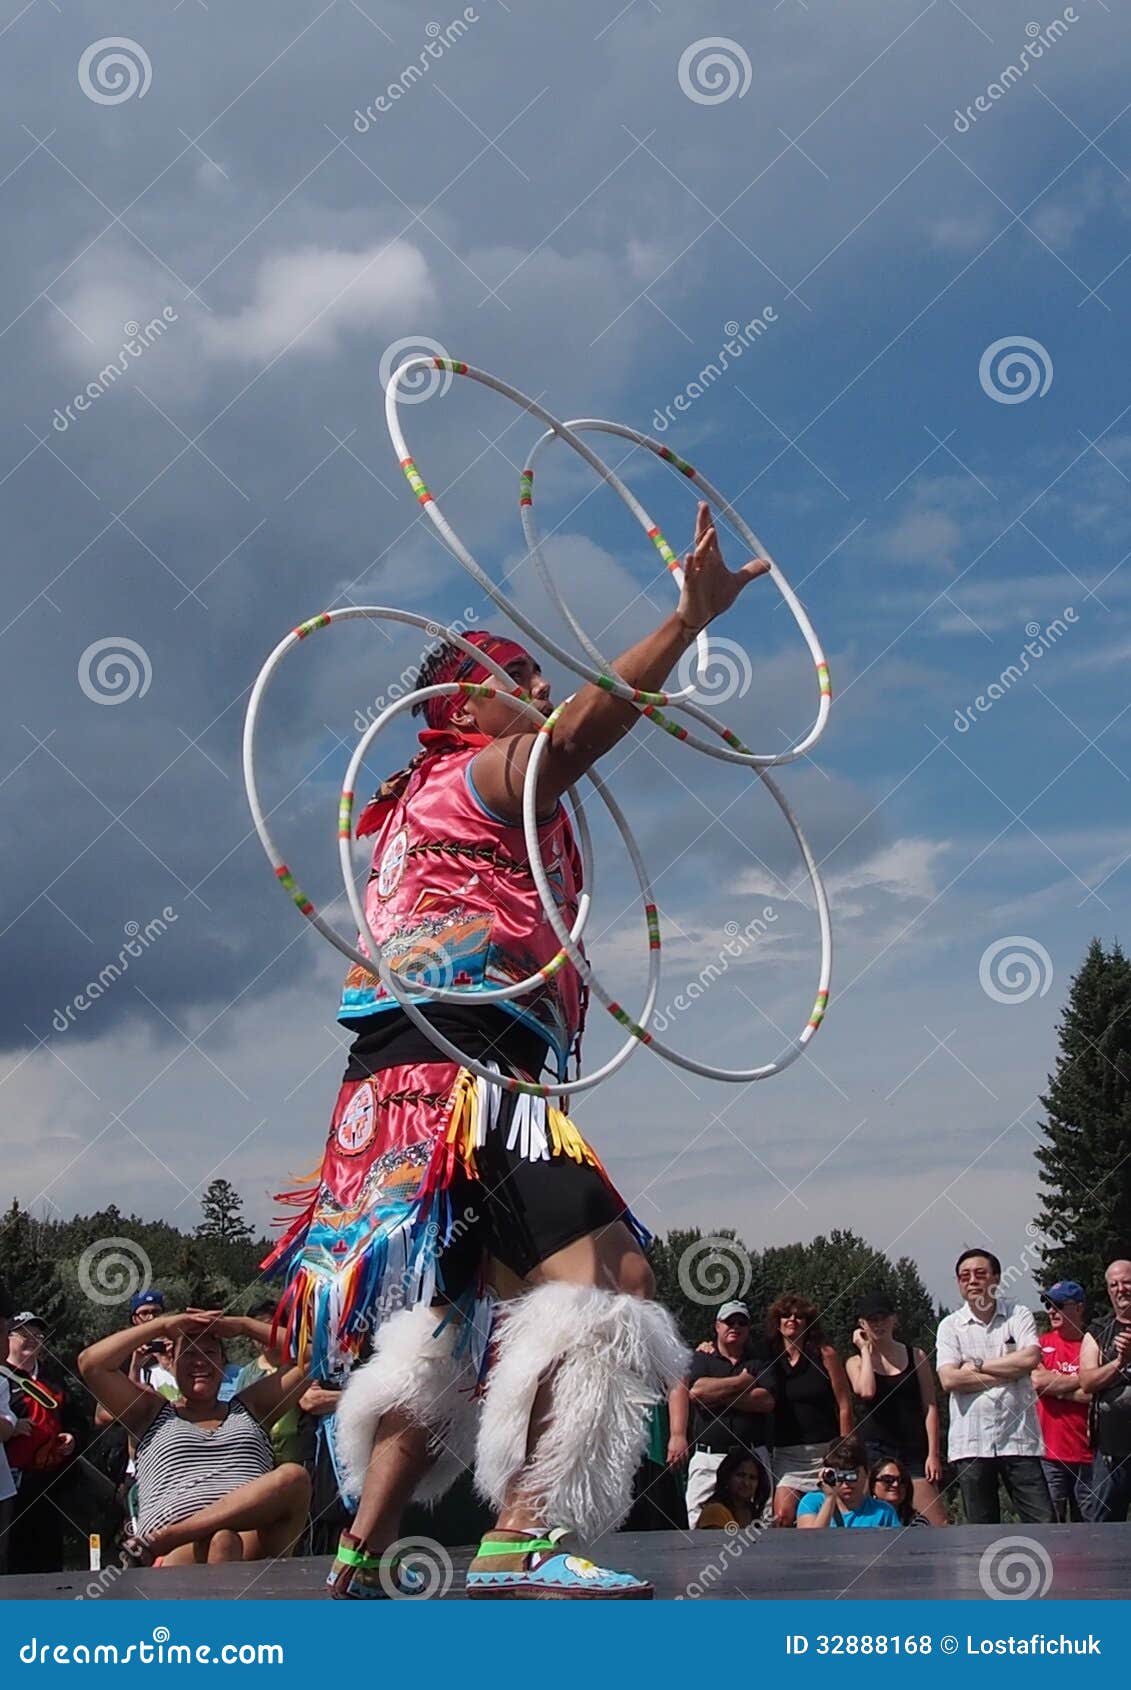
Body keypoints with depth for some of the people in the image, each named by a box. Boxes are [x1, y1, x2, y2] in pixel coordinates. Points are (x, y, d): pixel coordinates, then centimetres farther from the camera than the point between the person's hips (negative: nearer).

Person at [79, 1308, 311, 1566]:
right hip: (173, 1552, -2)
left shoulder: (249, 1408, 32)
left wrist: (243, 1326, 24)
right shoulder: (153, 1414, 27)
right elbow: (90, 1363, 16)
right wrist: (162, 1326, 19)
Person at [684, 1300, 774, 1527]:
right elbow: (697, 1390, -8)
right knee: (699, 1523, -7)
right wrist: (742, 1382, -1)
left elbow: (767, 1401, -3)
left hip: (752, 1457, 1)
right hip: (707, 1457, -1)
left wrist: (717, 1395, -5)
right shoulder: (701, 1359, 13)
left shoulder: (759, 1362, 14)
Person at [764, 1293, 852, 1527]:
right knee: (782, 1517, -14)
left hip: (825, 1450, -2)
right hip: (786, 1453, 2)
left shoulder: (824, 1355, 1)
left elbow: (845, 1405, 1)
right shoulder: (770, 1359, 7)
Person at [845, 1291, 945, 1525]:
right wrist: (865, 1350, -2)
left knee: (939, 1524, -10)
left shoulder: (916, 1357, 10)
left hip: (913, 1451, 1)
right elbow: (866, 1392, -14)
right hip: (874, 1450, -1)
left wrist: (933, 1454, -3)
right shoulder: (856, 1362, 9)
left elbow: (930, 1407, 6)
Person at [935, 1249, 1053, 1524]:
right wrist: (1007, 1374, -7)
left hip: (1018, 1438, -1)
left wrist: (977, 1365, -6)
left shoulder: (1018, 1316, 7)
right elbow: (949, 1379, -8)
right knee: (982, 1529, 6)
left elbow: (1030, 1358, -11)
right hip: (971, 1443, 1)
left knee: (1044, 1523, -5)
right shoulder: (950, 1326, 6)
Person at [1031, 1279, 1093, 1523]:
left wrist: (1055, 1386, -4)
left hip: (1087, 1454, 0)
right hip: (1049, 1453, 0)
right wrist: (1080, 1380, -3)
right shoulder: (1042, 1344, 8)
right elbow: (1037, 1381, -8)